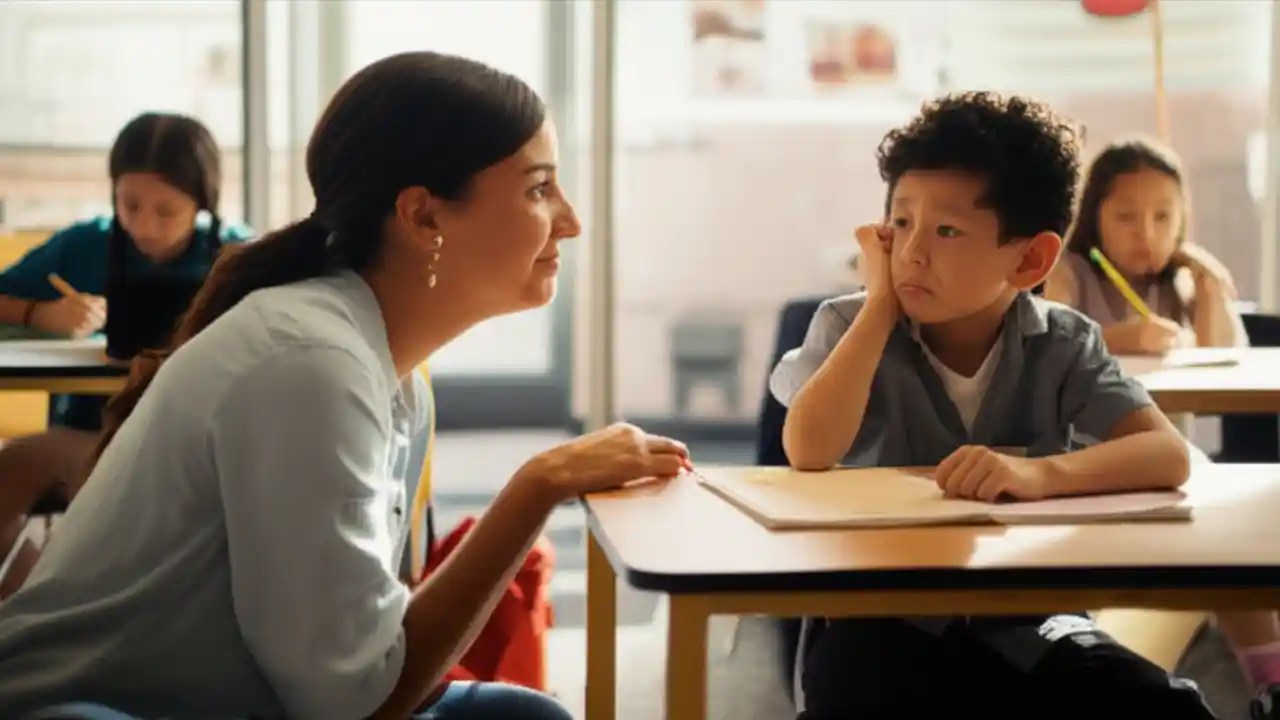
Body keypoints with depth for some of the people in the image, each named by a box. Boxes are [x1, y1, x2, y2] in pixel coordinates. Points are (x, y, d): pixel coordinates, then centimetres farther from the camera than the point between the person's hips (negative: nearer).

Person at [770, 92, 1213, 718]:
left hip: (1028, 623, 3)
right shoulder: (850, 327, -5)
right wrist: (881, 304, -17)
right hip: (882, 622, -2)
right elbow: (809, 452, -23)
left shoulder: (1063, 345, -2)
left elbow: (1169, 454, -16)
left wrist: (1040, 473, -36)